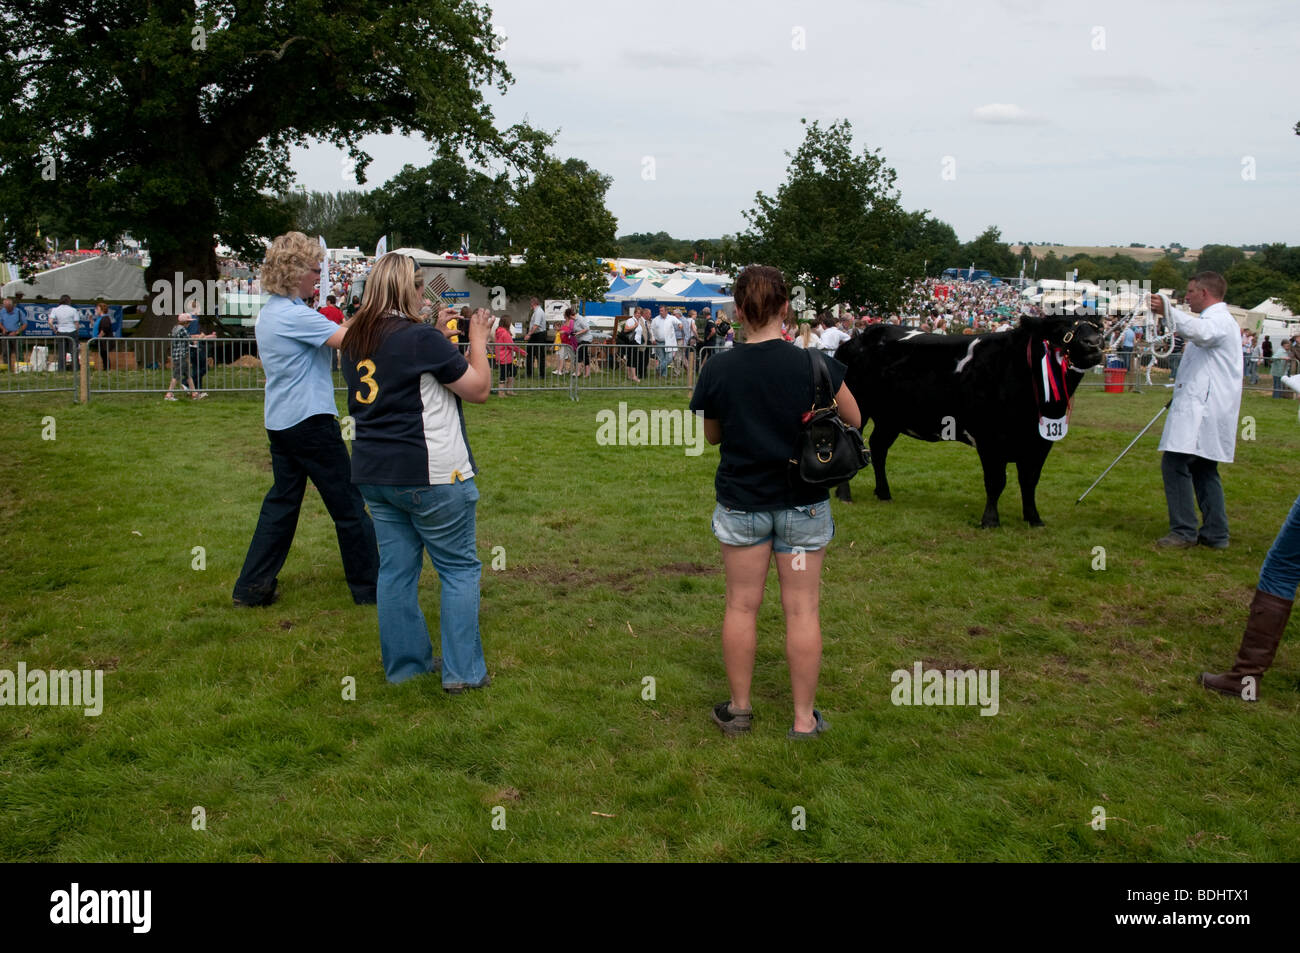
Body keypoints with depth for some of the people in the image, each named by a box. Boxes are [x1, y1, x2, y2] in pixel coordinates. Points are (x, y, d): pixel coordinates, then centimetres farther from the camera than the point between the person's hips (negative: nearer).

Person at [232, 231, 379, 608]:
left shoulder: (270, 312, 12)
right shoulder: (293, 314, -19)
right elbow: (347, 337, -24)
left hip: (281, 421, 10)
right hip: (309, 420, -10)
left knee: (282, 500, 14)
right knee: (348, 503, 2)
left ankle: (252, 586, 15)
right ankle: (369, 587, 11)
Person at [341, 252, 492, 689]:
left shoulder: (355, 341, 8)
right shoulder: (420, 338, -16)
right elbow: (479, 389, -10)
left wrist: (439, 334, 19)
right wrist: (477, 338, 2)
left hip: (374, 474, 8)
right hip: (430, 476, -7)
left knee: (396, 567, 13)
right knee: (459, 568, 4)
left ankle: (405, 662, 21)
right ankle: (463, 670, 5)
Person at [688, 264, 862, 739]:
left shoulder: (717, 370, -10)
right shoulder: (815, 365, -14)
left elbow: (712, 435, 4)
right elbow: (854, 420, 0)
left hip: (740, 502, 1)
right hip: (804, 502, 0)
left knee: (741, 605, 13)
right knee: (802, 609, 8)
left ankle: (738, 709, 25)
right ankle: (804, 718, 16)